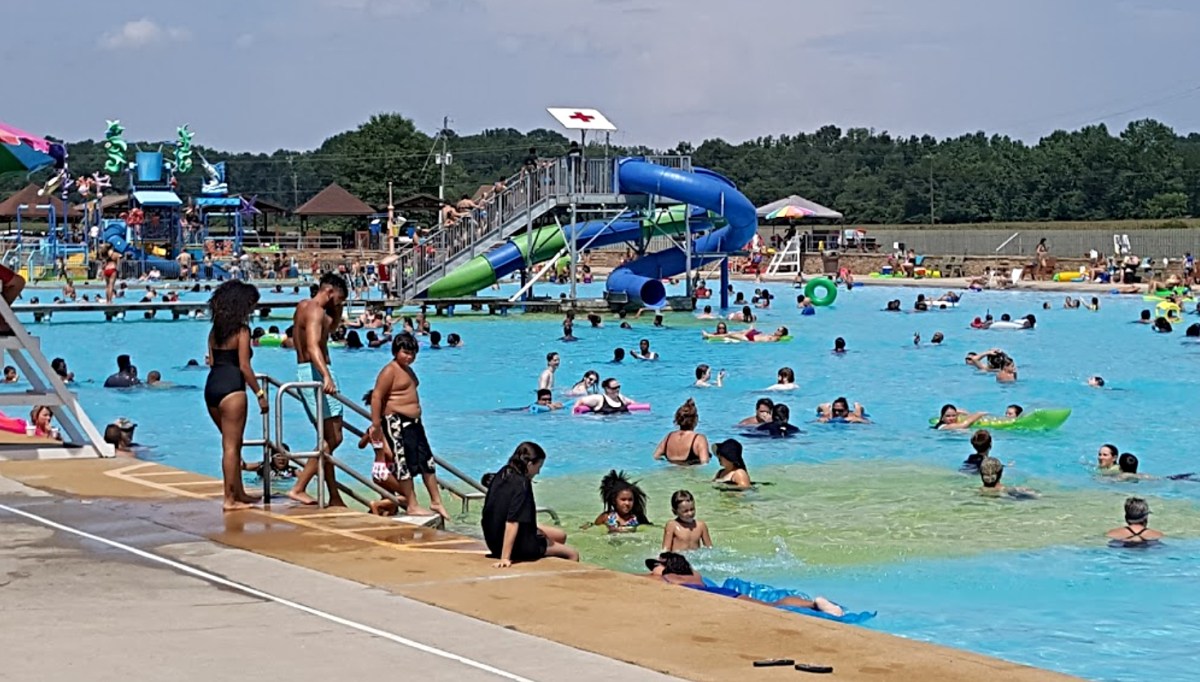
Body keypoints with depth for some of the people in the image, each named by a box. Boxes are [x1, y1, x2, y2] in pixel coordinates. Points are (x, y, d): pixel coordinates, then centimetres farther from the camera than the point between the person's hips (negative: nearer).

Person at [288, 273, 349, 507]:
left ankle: (334, 498, 13)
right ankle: (298, 488, -15)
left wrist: (337, 307, 17)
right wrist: (326, 376, -43)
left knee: (328, 438, 12)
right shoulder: (316, 310, -12)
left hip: (304, 372, 11)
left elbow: (334, 324, 36)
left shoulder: (304, 306, 18)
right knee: (332, 438, -10)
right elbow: (313, 346, -29)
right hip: (315, 372, -11)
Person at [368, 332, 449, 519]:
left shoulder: (408, 370, 17)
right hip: (396, 422, -10)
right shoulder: (390, 371, -12)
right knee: (405, 463, -5)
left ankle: (436, 501, 18)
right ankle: (412, 506, -1)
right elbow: (377, 396, -17)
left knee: (427, 461, 11)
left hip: (413, 422, 10)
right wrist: (376, 424, -21)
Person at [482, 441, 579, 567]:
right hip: (517, 545, -10)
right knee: (572, 554, 1)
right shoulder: (521, 484, -26)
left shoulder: (503, 474, -1)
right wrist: (505, 558, -35)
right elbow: (512, 522, -33)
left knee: (560, 535, 26)